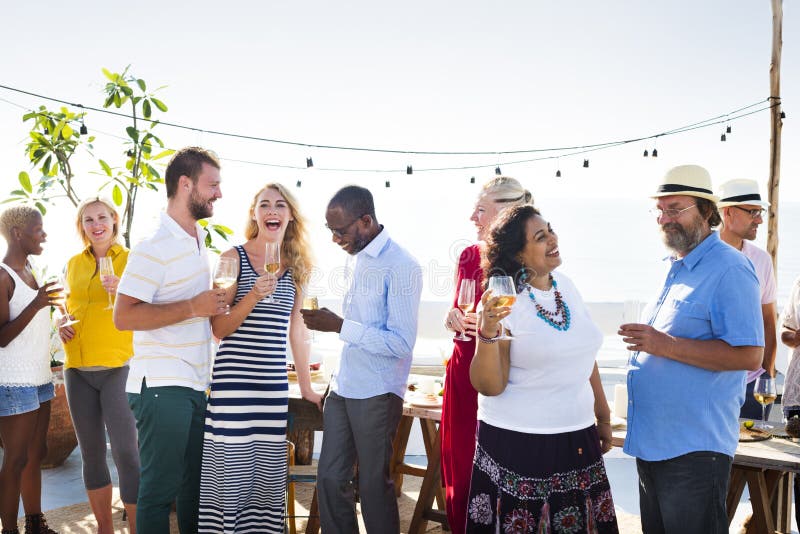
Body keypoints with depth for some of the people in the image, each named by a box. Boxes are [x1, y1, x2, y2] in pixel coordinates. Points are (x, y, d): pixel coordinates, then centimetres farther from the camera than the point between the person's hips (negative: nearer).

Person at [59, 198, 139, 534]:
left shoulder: (131, 260, 0)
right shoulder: (74, 264, 12)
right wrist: (62, 326, 5)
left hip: (118, 367, -5)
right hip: (78, 368, 5)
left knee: (125, 452, -10)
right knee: (91, 453, 11)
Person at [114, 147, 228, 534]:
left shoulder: (198, 239, 14)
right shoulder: (154, 247, -14)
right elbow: (123, 316, -20)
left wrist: (215, 301, 9)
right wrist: (194, 306, -22)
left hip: (195, 386, 8)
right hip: (162, 386, -8)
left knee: (196, 483, 15)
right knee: (161, 487, 0)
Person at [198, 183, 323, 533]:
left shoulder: (296, 266, 10)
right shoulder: (234, 258, -2)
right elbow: (219, 329, -4)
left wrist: (306, 387, 17)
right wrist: (253, 297, -19)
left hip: (274, 383, 4)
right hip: (234, 379, -4)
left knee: (268, 473, 8)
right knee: (230, 472, -1)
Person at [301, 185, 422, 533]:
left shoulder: (401, 267, -17)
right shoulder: (360, 257, 8)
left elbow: (402, 343, -21)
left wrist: (339, 326, -22)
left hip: (376, 395, -7)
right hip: (343, 387, 8)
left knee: (374, 485, 6)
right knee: (330, 479, 11)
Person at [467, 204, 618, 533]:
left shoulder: (566, 286, 5)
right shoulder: (503, 302, -13)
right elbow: (488, 387, -15)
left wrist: (603, 416, 21)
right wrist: (488, 331, -28)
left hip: (578, 438, 6)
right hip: (518, 442, -5)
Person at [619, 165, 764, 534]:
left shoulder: (728, 270, -15)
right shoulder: (675, 268, 13)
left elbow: (749, 355, -22)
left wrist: (666, 345, -26)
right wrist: (644, 341, 11)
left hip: (694, 447, -9)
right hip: (651, 440, 9)